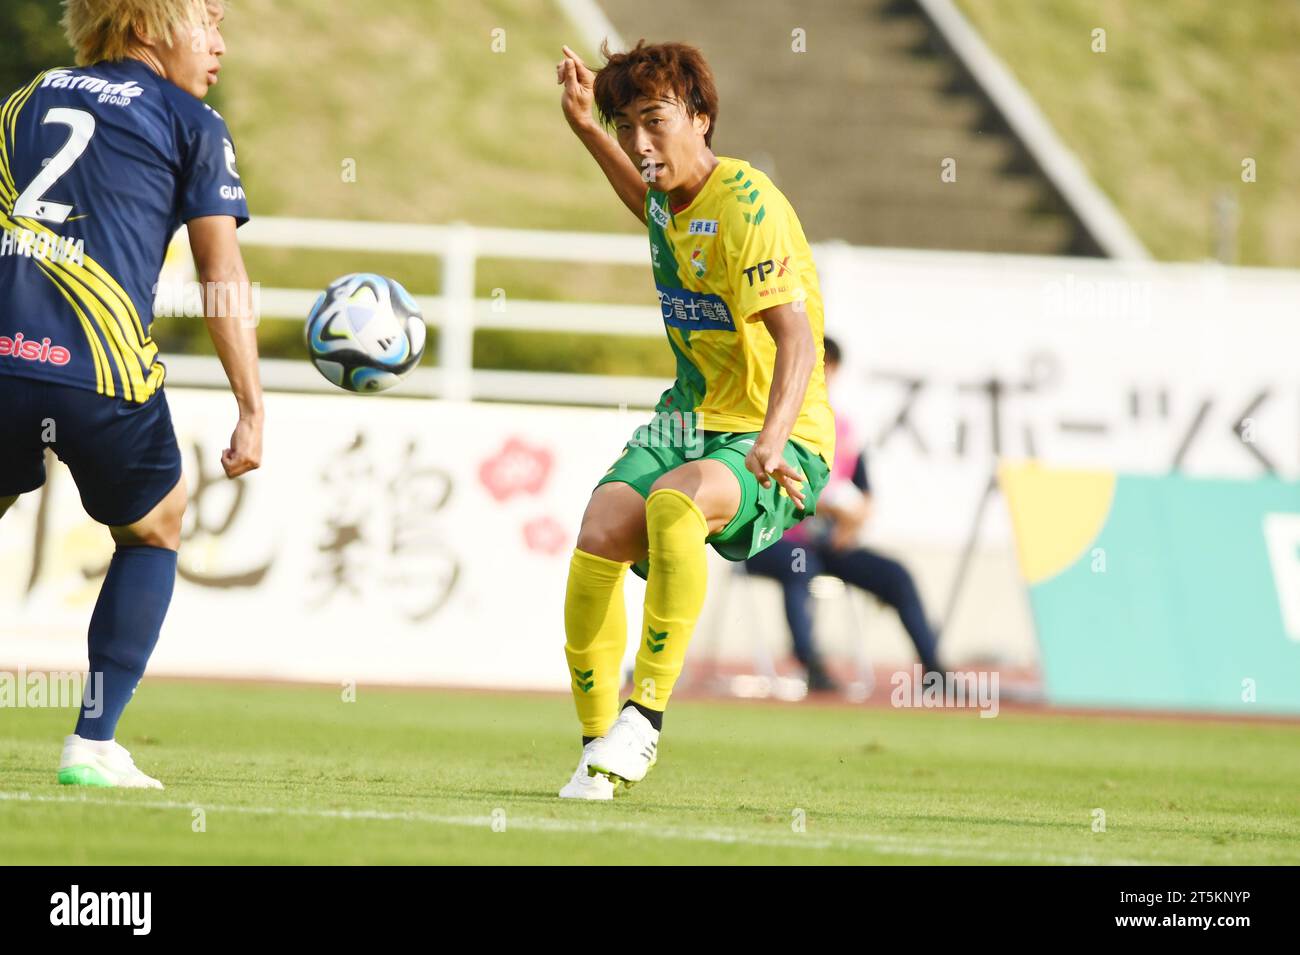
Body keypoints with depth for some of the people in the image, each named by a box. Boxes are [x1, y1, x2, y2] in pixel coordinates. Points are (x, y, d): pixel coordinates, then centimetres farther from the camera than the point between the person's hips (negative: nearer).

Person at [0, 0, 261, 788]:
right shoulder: (191, 124, 11)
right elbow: (223, 276, 4)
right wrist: (253, 410, 4)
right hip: (99, 367, -3)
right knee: (154, 532, 21)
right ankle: (93, 745, 12)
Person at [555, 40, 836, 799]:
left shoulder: (747, 208, -19)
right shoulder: (672, 197, 7)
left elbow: (796, 337, -30)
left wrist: (772, 440, -46)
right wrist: (587, 129, 26)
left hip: (774, 440, -7)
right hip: (686, 423, 7)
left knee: (672, 502, -38)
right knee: (599, 538, -19)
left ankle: (646, 713, -30)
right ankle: (599, 749, -5)